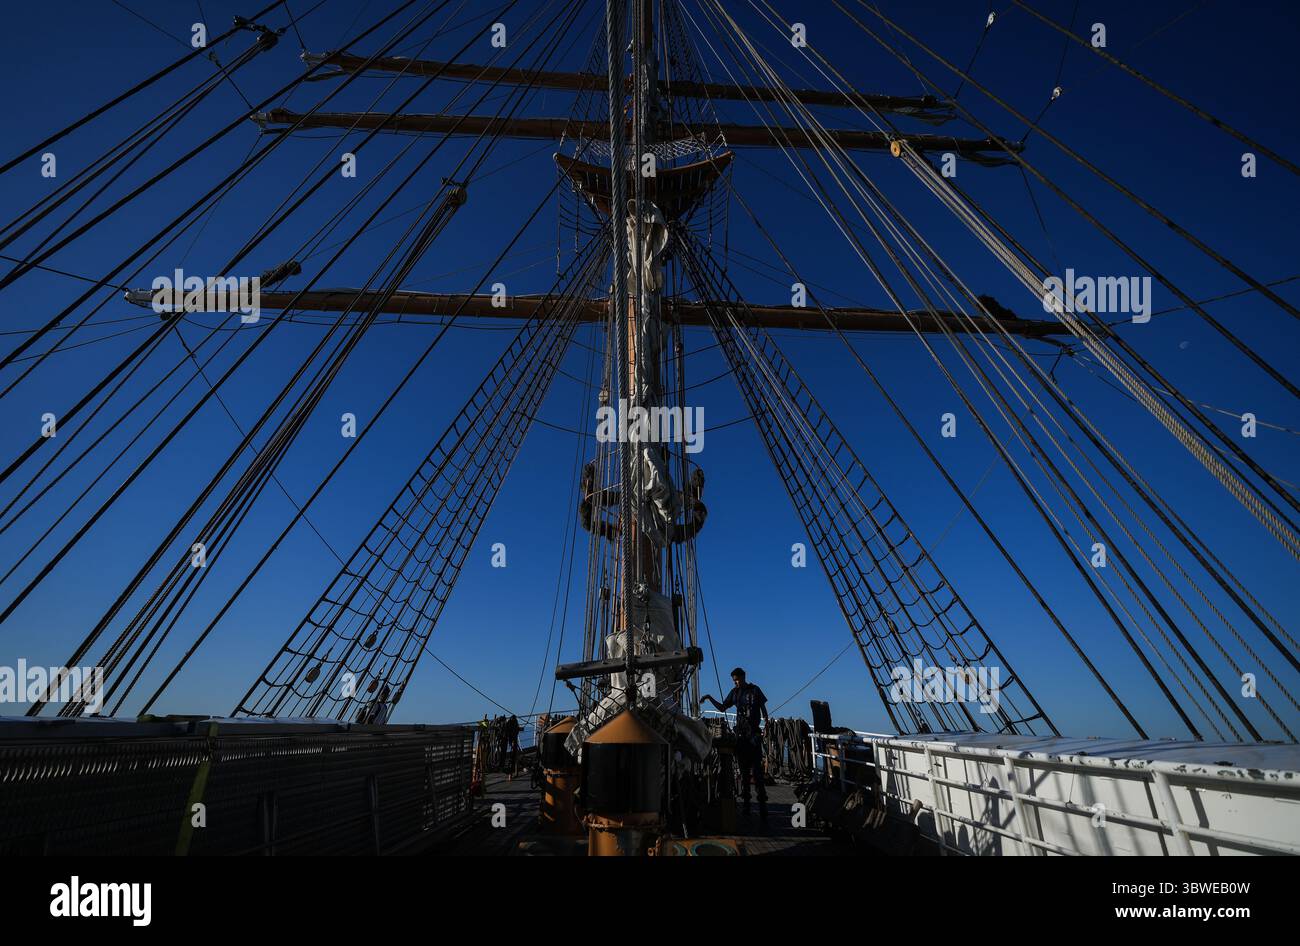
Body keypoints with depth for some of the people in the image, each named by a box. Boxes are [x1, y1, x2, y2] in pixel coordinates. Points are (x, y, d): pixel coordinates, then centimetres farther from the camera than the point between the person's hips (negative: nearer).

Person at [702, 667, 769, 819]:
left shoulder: (755, 690, 0)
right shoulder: (735, 692, 12)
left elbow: (763, 709, 3)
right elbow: (722, 708, 19)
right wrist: (710, 699, 7)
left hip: (754, 733, -5)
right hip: (740, 734, 5)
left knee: (757, 770, -11)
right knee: (743, 770, 8)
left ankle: (762, 804, -10)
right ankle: (746, 802, 14)